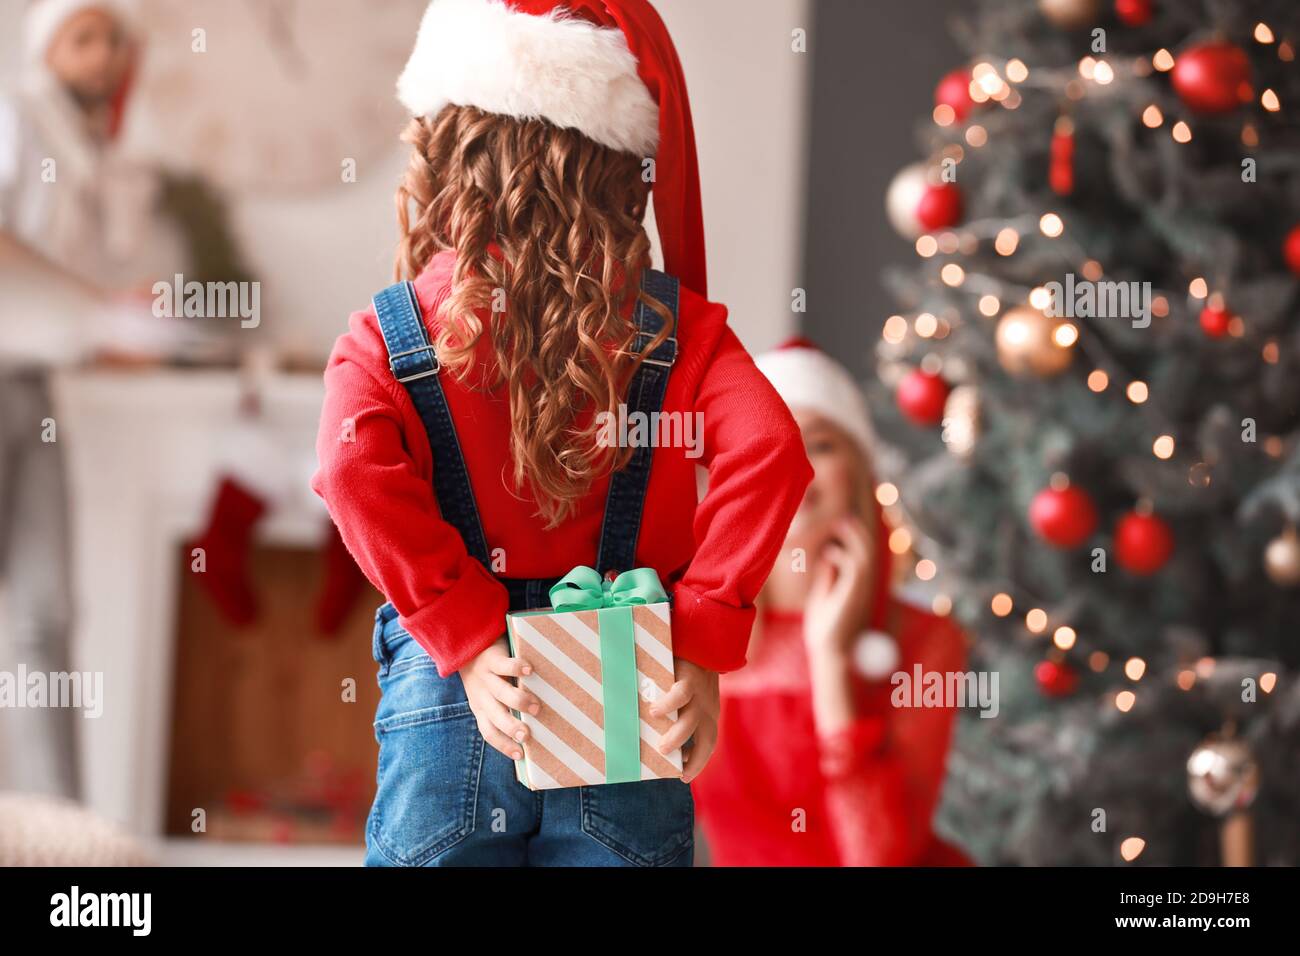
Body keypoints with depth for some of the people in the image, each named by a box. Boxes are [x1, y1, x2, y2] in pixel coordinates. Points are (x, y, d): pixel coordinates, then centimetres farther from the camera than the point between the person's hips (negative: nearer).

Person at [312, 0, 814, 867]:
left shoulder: (387, 337, 2)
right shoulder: (675, 326, 3)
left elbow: (357, 472, -17)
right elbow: (770, 450, -13)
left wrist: (469, 641, -12)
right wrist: (705, 641, -10)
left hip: (446, 702, 0)